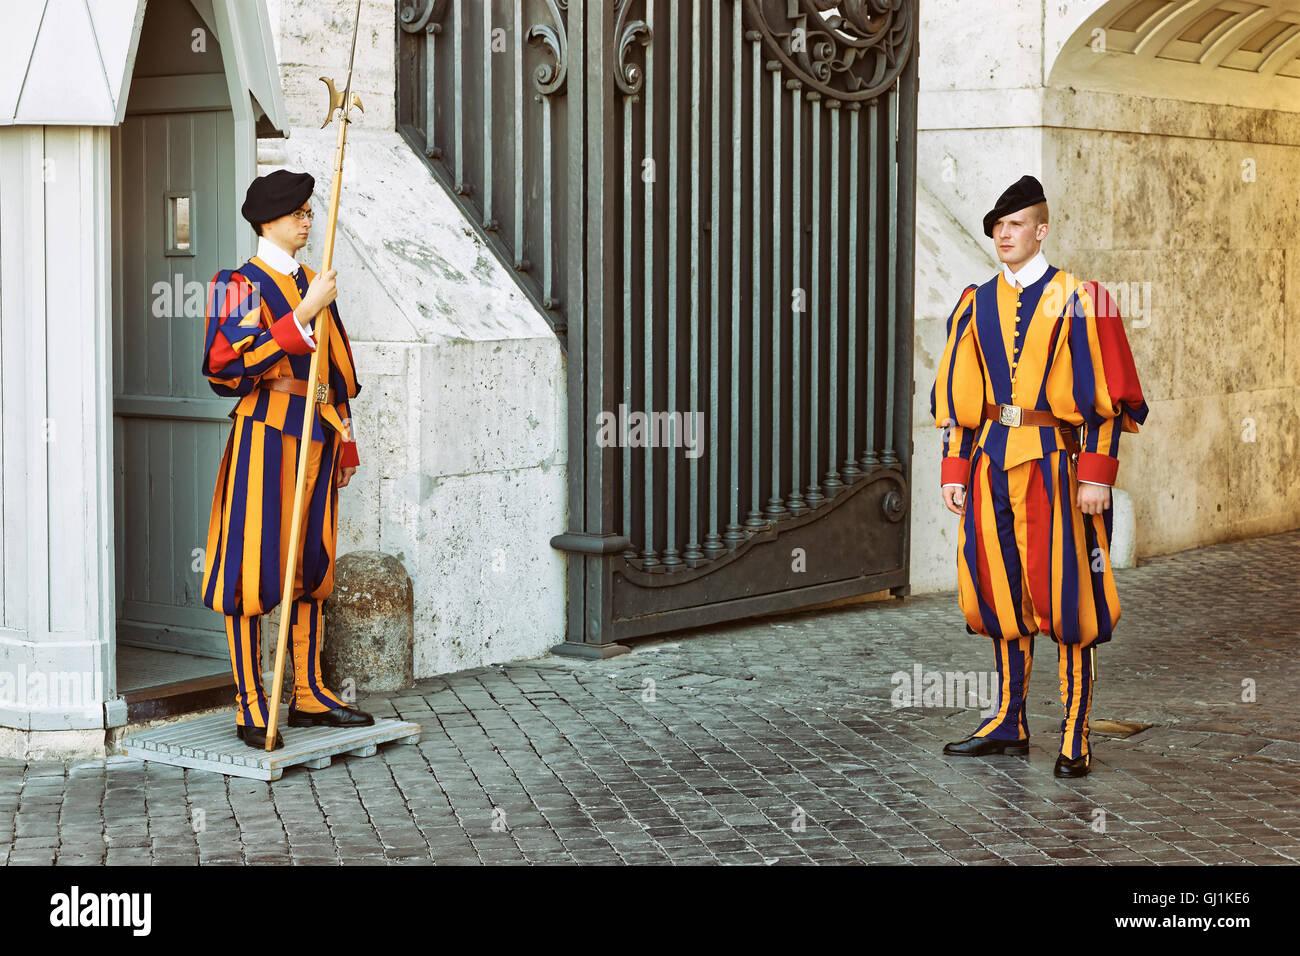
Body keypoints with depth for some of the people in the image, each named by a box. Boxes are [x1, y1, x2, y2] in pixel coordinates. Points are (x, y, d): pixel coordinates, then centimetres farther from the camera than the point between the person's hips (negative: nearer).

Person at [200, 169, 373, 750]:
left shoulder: (311, 284, 16)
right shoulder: (242, 283, -6)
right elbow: (233, 361, -21)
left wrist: (344, 446, 20)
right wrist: (304, 314, -23)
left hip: (317, 434, 7)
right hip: (267, 432, -7)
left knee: (311, 565, 11)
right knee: (254, 567, -6)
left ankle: (308, 695, 18)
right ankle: (250, 708, -2)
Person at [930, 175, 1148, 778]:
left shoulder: (1078, 299, -2)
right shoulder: (976, 304, 11)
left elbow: (1108, 393, -5)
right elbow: (956, 394, 13)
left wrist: (1097, 474, -12)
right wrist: (954, 471, 6)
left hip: (1054, 458, -5)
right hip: (991, 459, 5)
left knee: (1067, 594, -3)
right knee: (1000, 590, 9)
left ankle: (1075, 738, 4)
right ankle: (1008, 724, 20)